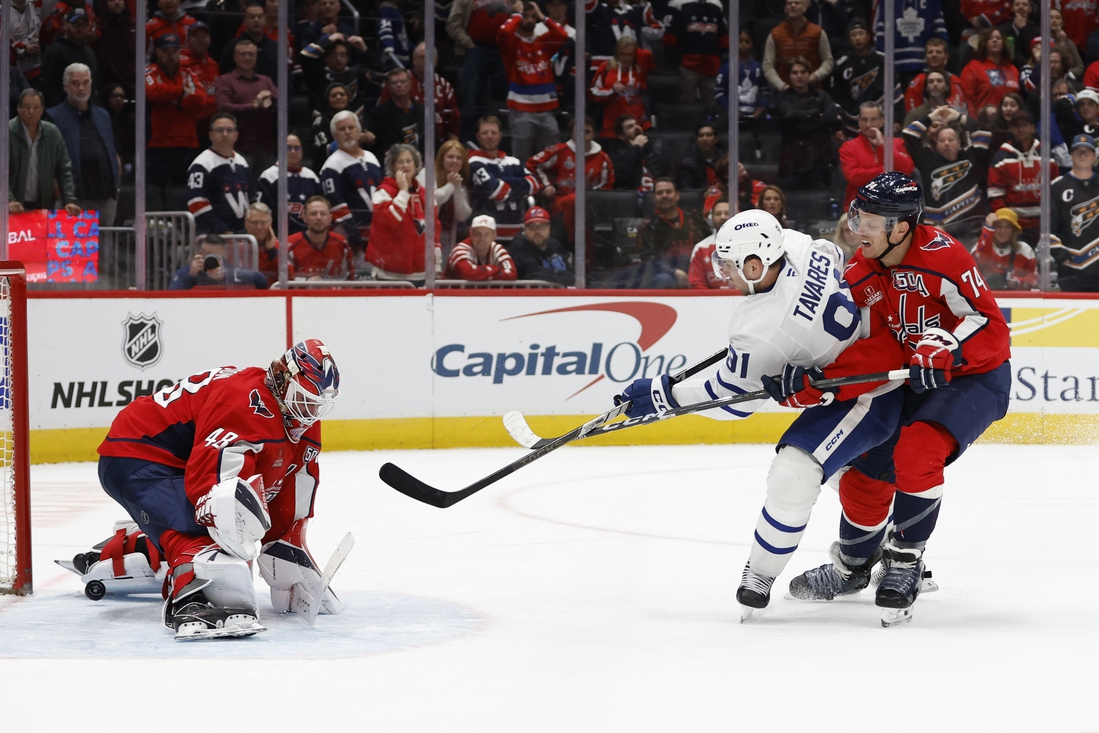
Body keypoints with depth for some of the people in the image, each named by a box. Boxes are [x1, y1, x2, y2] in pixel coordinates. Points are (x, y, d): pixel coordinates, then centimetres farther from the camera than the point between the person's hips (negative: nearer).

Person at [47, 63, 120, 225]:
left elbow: (116, 156, 24)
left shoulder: (103, 116, 20)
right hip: (76, 198, -5)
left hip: (107, 198, 5)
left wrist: (116, 186, 13)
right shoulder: (54, 117, 3)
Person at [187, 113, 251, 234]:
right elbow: (197, 204, -16)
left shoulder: (241, 162, 17)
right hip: (212, 236, -8)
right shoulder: (201, 165, -10)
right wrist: (223, 232, -18)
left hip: (241, 232, 8)